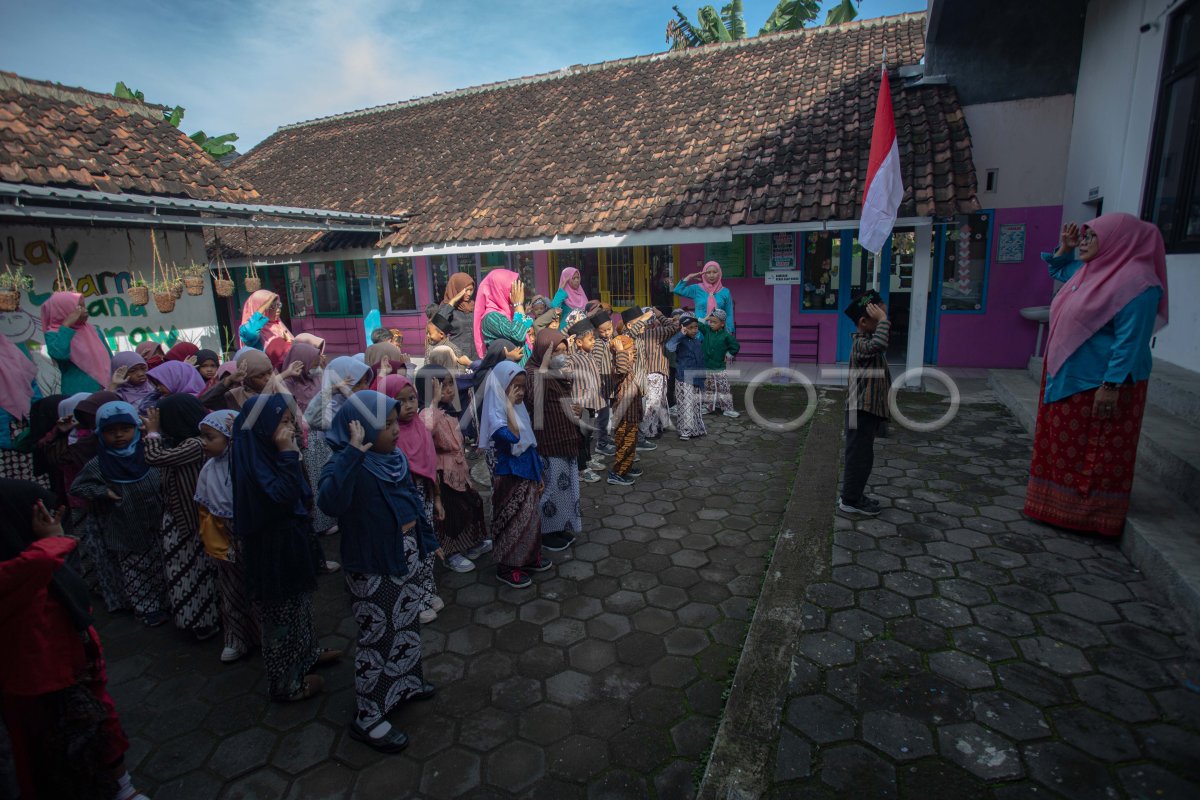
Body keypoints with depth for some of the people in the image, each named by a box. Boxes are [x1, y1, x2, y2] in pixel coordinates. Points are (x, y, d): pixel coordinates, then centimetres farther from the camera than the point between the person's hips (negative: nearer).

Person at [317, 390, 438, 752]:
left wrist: (428, 538, 18)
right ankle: (368, 718, 25)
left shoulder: (395, 457, 0)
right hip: (372, 567, -8)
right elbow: (330, 502, -45)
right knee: (378, 636, 6)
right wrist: (353, 454, -45)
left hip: (406, 556, 8)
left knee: (406, 624, 24)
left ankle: (404, 682, 47)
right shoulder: (348, 465, -23)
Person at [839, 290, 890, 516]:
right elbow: (878, 344, -40)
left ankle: (854, 495, 31)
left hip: (871, 410, 10)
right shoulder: (861, 343, -19)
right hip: (861, 411, -10)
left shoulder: (867, 340, 12)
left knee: (862, 456, 19)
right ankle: (850, 500, 10)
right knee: (859, 456, -1)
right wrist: (883, 319, -31)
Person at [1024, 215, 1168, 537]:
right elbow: (1058, 270, 33)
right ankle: (1060, 504, 28)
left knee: (1098, 455, 2)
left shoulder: (1137, 283, -17)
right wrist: (1064, 248, 13)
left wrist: (1111, 386, -25)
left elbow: (1130, 340, -22)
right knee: (1064, 447, 16)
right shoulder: (1088, 270, 10)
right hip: (1067, 378, 9)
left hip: (1100, 385, -9)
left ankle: (1091, 514, 12)